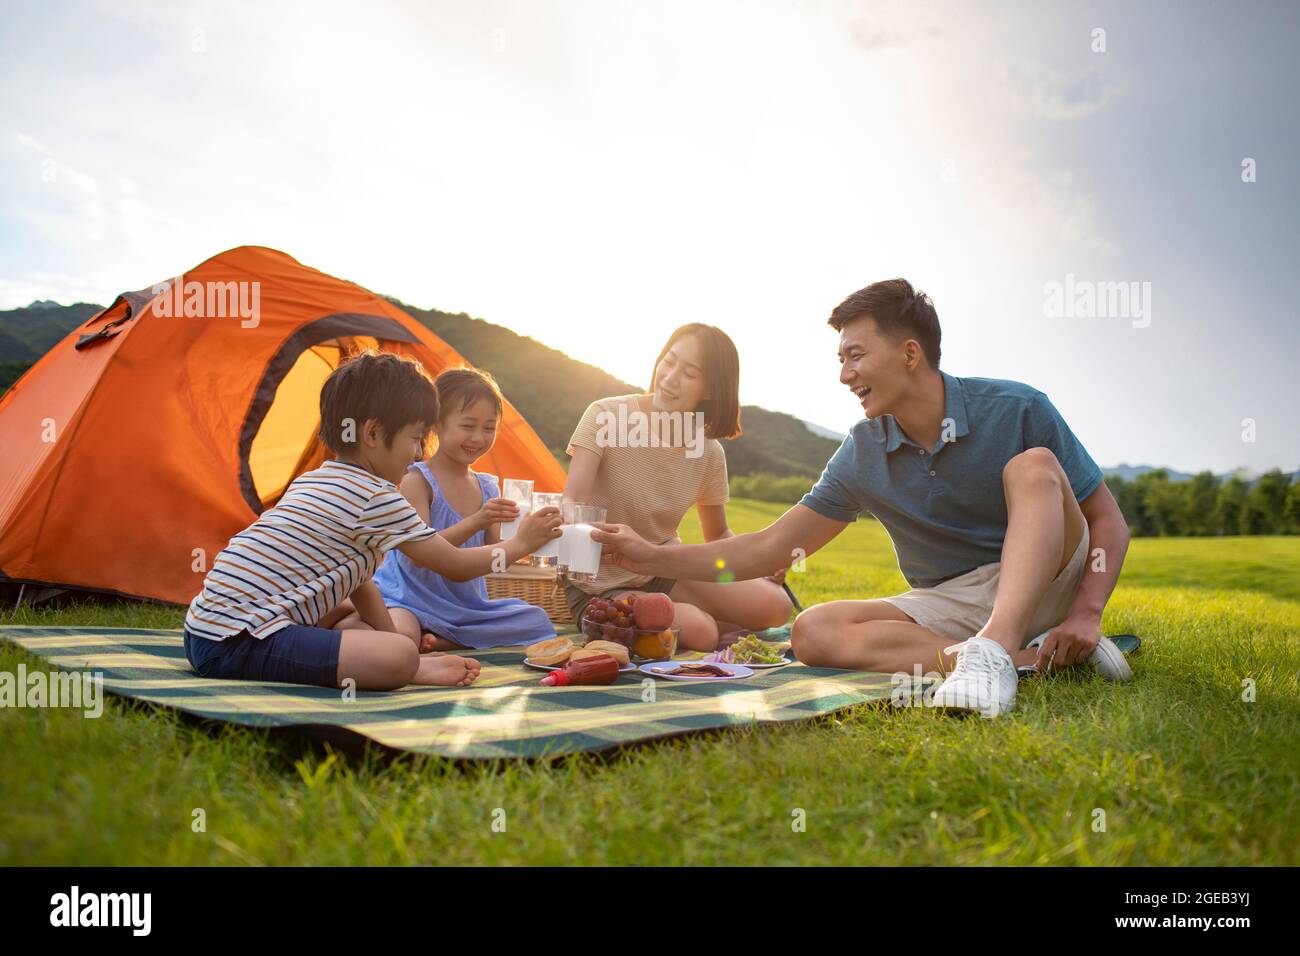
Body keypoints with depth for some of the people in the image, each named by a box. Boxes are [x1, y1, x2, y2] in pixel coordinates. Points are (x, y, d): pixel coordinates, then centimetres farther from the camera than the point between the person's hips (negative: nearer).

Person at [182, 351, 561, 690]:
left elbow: (357, 582, 24)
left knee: (349, 612, 29)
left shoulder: (312, 481, 19)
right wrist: (519, 544, 15)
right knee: (399, 657, -27)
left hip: (203, 633, 11)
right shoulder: (377, 498, -9)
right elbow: (457, 566, 0)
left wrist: (394, 640, 24)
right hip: (243, 644, -11)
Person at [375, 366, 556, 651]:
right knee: (401, 637, -39)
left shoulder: (488, 488, 7)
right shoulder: (418, 480, -11)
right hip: (409, 595, -7)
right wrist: (475, 523, -33)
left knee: (537, 621, -6)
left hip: (464, 603, 8)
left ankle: (443, 641, -9)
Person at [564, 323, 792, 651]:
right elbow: (572, 508, -24)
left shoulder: (709, 453, -2)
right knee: (699, 631, -31)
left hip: (667, 573, 6)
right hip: (602, 587, -6)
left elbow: (719, 535, 11)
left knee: (774, 605, -15)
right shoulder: (605, 416, -15)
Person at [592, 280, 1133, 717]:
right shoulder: (863, 454, -2)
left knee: (1033, 466, -27)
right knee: (813, 632, -24)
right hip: (946, 605, 3)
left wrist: (1085, 612, -21)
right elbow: (770, 550, 0)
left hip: (1044, 581, -3)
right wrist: (652, 557, -7)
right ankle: (1036, 657, -26)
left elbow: (1108, 522, -4)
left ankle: (993, 649, -43)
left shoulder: (1016, 410, -10)